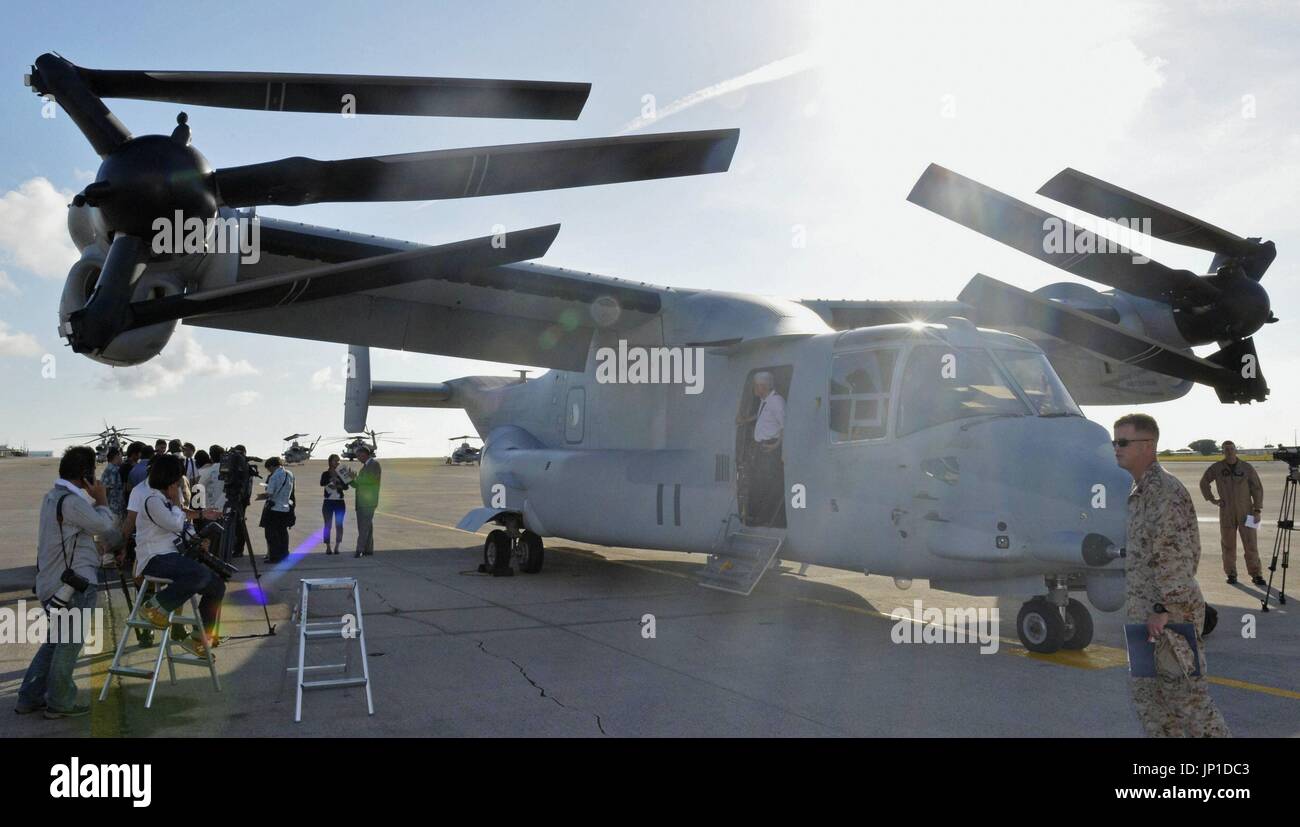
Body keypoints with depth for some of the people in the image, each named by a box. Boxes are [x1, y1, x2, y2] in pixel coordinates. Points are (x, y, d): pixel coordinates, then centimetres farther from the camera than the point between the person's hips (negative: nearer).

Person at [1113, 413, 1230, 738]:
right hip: (1145, 613, 10)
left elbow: (1175, 555, -22)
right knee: (1145, 689, 14)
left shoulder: (1165, 490, -16)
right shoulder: (1141, 491, 14)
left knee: (1186, 692, -2)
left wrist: (1164, 608, -23)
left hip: (1168, 615, -10)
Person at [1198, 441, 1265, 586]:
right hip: (1226, 512, 1)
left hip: (1246, 512, -1)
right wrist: (1211, 499, 3)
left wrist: (1258, 510, -6)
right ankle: (1231, 574, 14)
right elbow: (1204, 482, 12)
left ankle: (1256, 575, 4)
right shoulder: (1217, 468, -2)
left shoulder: (1247, 468, -4)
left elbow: (1257, 488, -1)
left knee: (1251, 544, -2)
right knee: (1228, 544, 5)